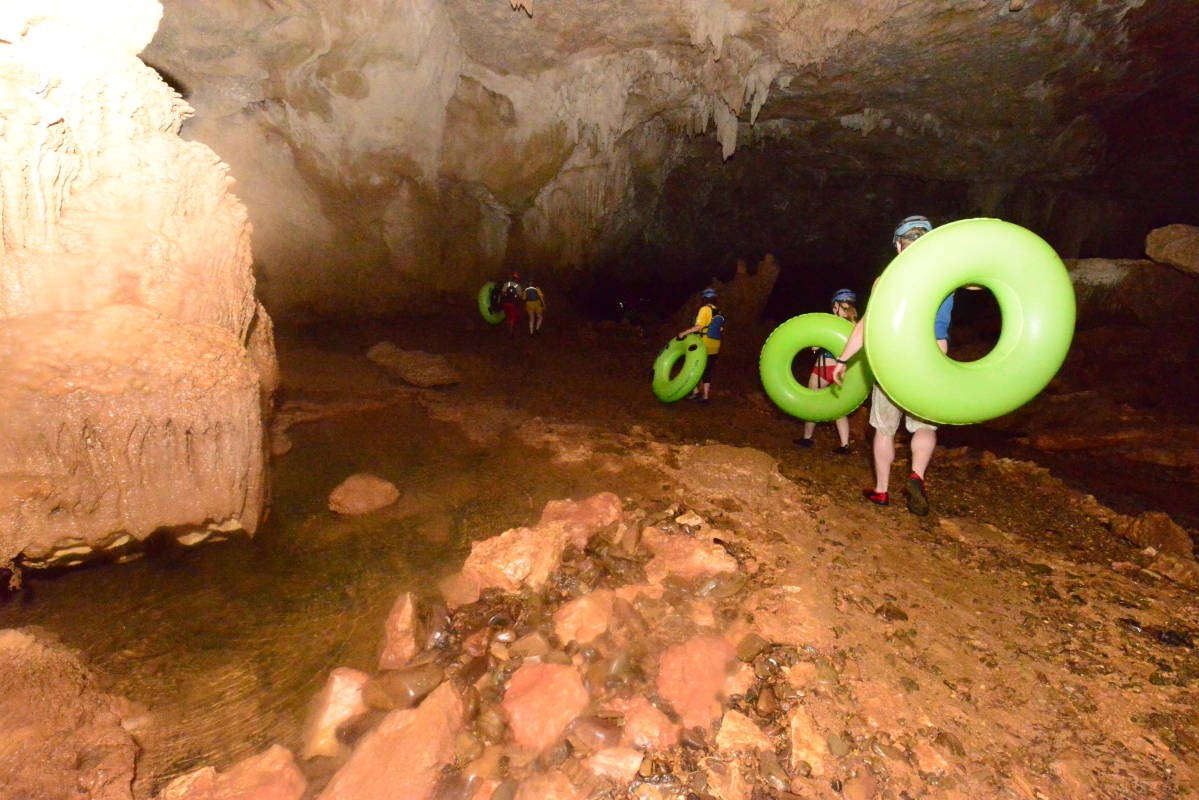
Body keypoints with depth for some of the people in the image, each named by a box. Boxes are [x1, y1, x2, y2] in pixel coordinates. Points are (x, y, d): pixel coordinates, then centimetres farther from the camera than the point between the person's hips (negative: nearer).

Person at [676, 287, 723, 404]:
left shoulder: (705, 309, -9)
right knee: (707, 371, 9)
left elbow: (699, 326, -22)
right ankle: (705, 397, 8)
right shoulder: (719, 313, 13)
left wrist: (685, 333, -21)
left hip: (703, 346, -6)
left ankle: (695, 391, 2)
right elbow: (721, 333, 15)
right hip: (714, 347, 6)